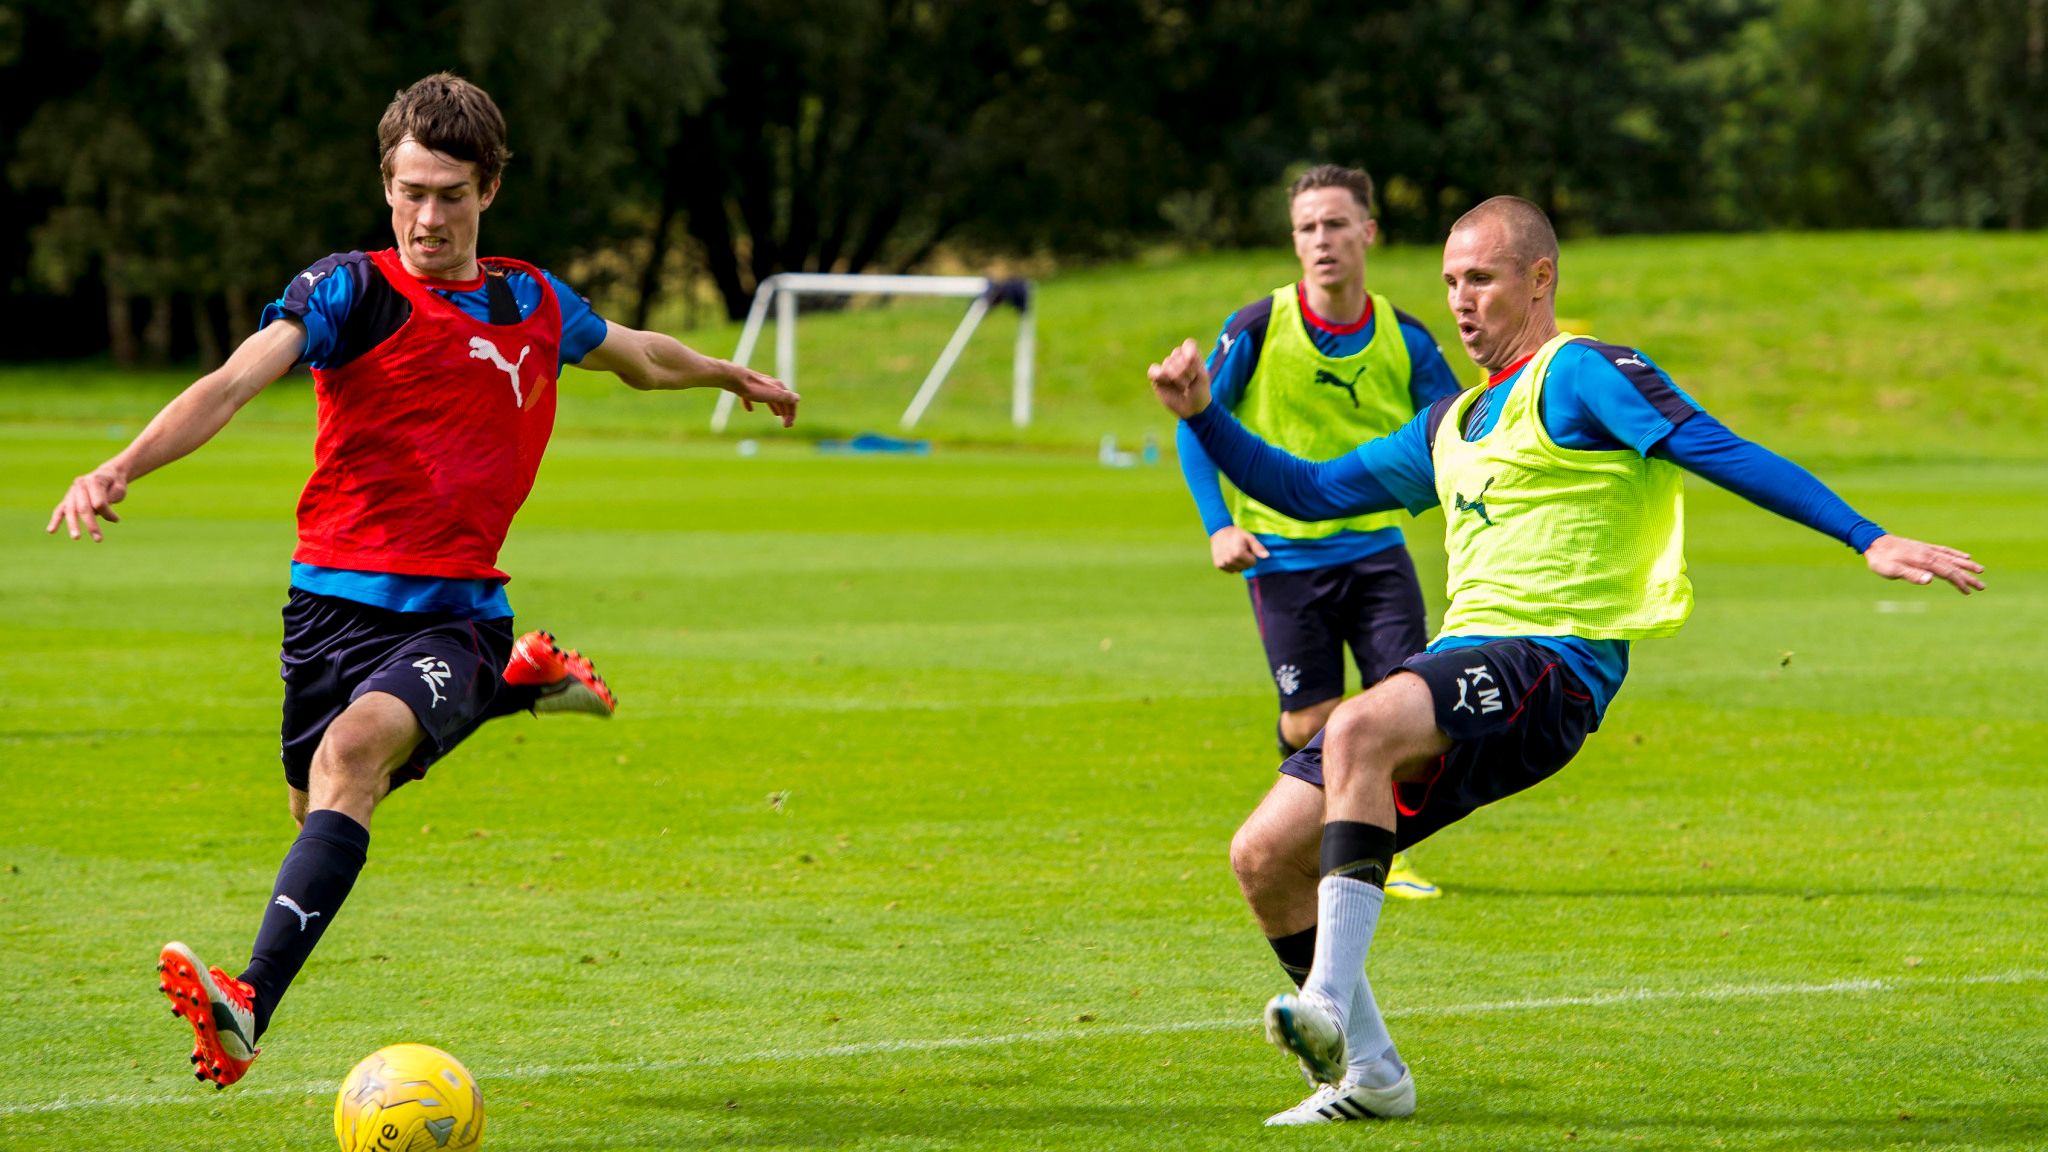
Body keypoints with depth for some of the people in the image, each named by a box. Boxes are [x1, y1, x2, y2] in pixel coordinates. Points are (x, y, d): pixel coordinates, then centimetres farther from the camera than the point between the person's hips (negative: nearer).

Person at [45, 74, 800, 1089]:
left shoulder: (534, 307, 9)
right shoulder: (349, 291, -3)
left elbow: (642, 357, 33)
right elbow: (235, 380, -19)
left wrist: (732, 375, 50)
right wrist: (125, 465, -37)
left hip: (455, 611, -1)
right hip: (334, 599, 1)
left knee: (353, 749, -31)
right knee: (319, 810, 16)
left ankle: (249, 1007, -43)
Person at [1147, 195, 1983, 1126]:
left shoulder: (1579, 375, -1)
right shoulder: (1452, 425, 25)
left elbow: (1725, 454, -10)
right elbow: (1310, 491, 32)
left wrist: (1867, 539, -20)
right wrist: (1201, 417, 20)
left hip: (1552, 663, -8)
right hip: (1462, 662, 9)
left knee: (1359, 729, -36)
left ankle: (1328, 1005, -41)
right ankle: (1368, 1071, 12)